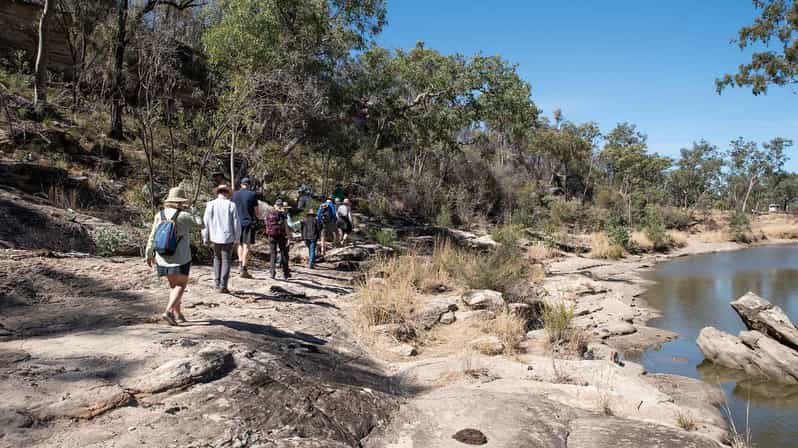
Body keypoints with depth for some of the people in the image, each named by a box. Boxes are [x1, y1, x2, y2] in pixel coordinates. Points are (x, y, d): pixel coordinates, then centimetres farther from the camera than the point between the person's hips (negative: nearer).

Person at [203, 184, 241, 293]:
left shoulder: (210, 205, -3)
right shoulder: (231, 205, -6)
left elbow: (206, 222, -1)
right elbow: (236, 223, -4)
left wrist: (206, 238, 6)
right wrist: (237, 238, 5)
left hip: (215, 237, 2)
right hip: (228, 237, -2)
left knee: (217, 258, 22)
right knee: (226, 261, 5)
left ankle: (217, 281, 19)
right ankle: (223, 286, 1)